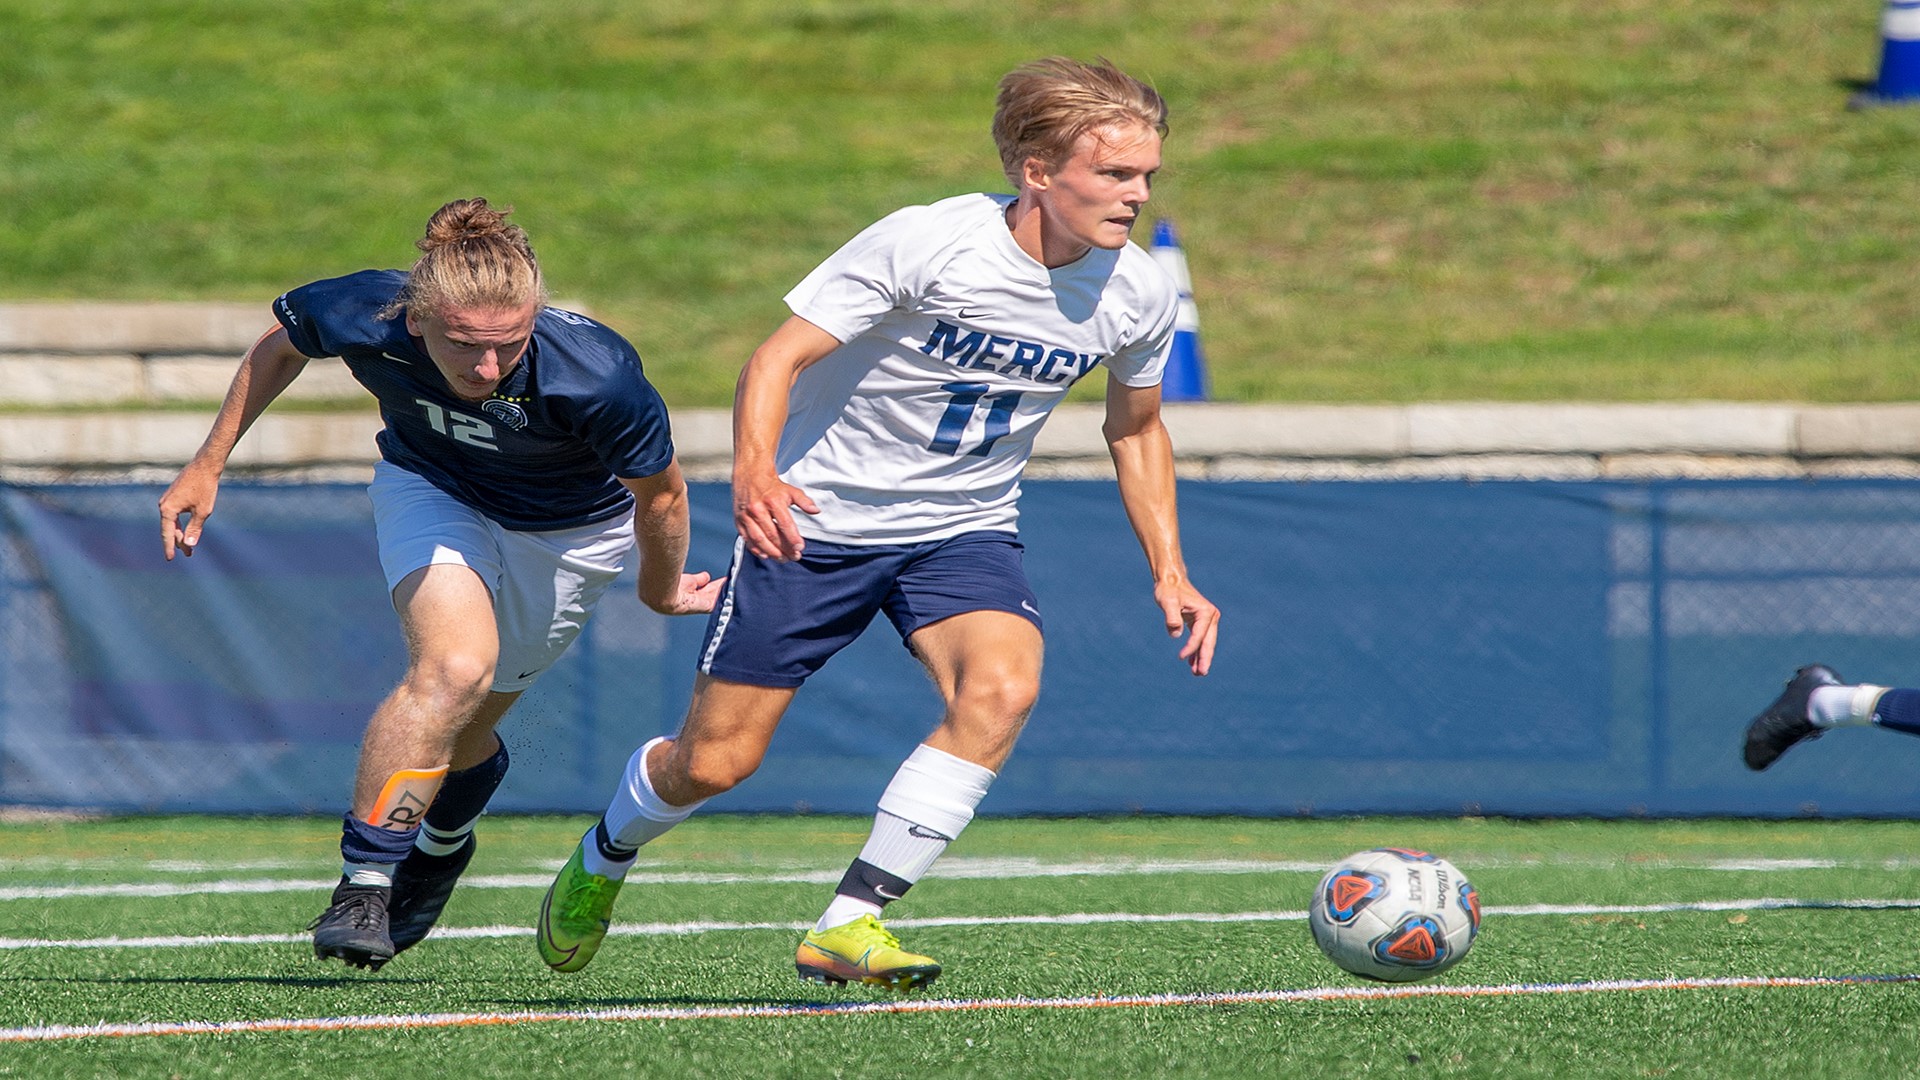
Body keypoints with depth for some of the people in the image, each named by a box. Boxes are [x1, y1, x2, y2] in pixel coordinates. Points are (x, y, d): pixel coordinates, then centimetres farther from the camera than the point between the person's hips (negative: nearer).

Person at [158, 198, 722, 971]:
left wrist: (662, 590, 0)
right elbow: (279, 349, -7)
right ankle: (363, 879, -17)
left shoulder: (595, 377, -40)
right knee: (454, 666, -27)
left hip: (573, 529, 0)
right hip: (431, 489, 0)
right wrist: (208, 465, 0)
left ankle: (441, 845, 43)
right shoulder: (361, 315, -34)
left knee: (464, 729, 8)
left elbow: (659, 492, -18)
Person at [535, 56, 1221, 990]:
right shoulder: (926, 244, -24)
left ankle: (849, 922, -23)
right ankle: (603, 858, 37)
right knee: (714, 762, 1)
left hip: (963, 530, 3)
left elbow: (1135, 430, 12)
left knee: (1002, 686, -29)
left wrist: (1169, 573, 3)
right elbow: (778, 357, -22)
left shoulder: (1136, 296, -8)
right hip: (817, 519, -3)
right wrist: (754, 472, -41)